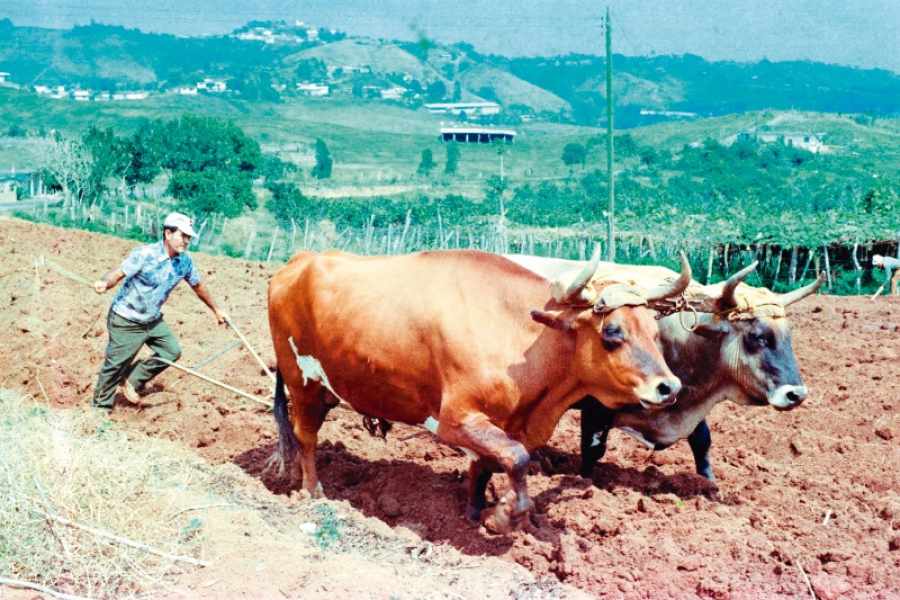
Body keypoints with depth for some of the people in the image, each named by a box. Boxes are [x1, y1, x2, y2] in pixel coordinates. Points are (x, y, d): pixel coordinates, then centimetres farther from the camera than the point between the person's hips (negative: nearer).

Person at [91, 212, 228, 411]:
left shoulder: (185, 261, -4)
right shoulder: (145, 254, -23)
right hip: (126, 321, -7)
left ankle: (133, 380, 19)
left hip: (153, 320, 7)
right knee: (115, 365, 1)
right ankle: (100, 407, 17)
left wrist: (216, 310, 21)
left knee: (172, 351, 6)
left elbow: (198, 286, 12)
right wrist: (104, 283, -49)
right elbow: (118, 273, -26)